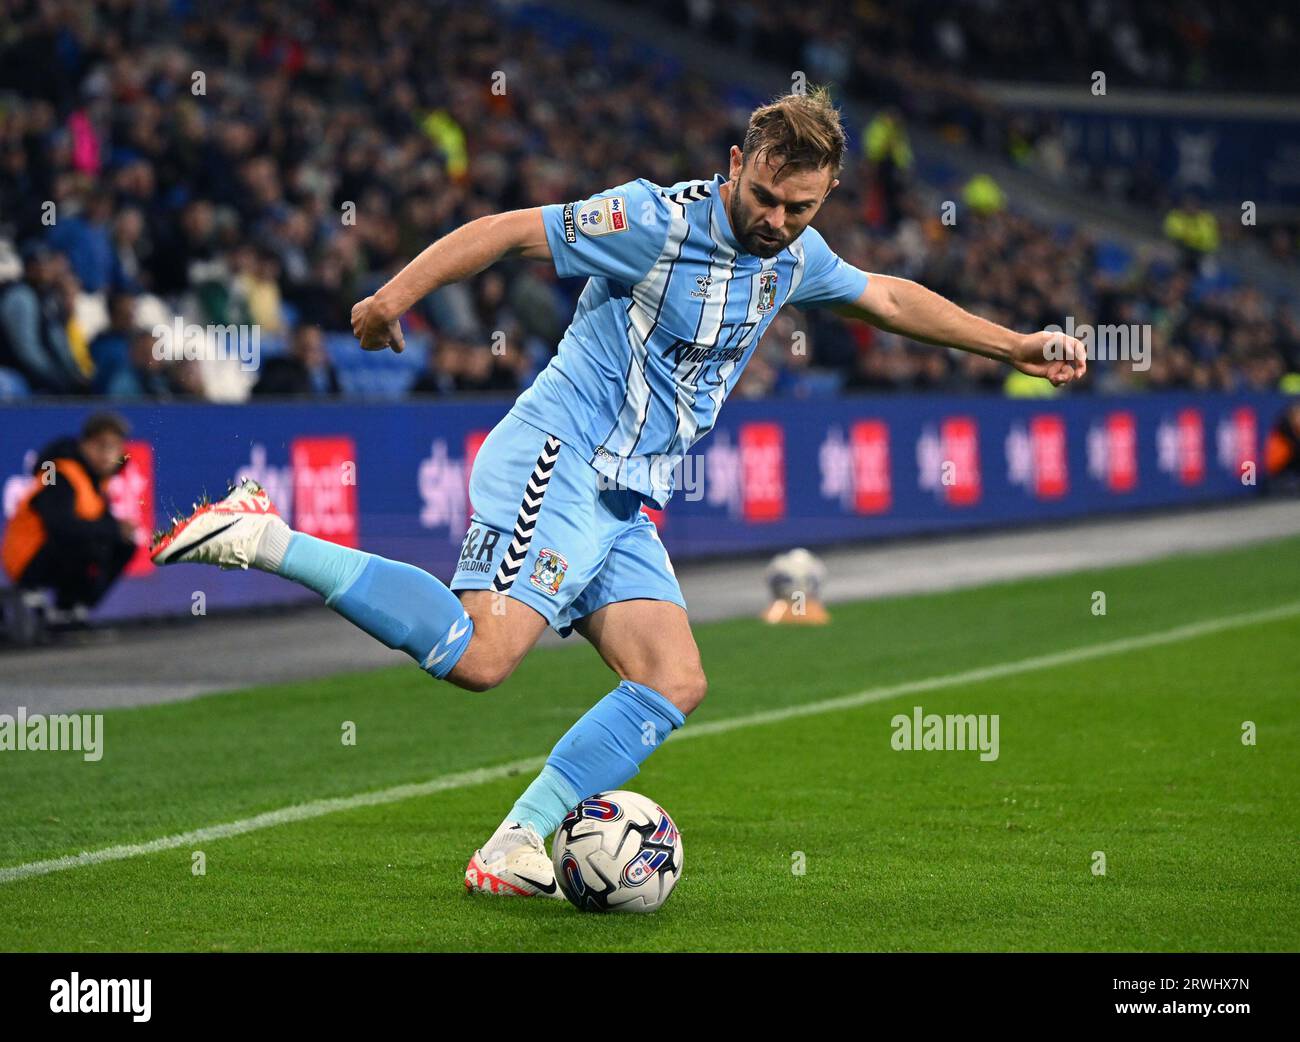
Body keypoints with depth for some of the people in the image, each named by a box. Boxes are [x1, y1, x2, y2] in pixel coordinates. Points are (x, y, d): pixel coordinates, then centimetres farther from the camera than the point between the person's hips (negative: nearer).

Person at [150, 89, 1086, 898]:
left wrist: (1015, 346, 30)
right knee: (480, 656, -27)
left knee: (676, 684, -2)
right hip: (558, 459, -9)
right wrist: (393, 298, -13)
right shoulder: (656, 220, -13)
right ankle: (265, 540, -19)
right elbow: (509, 231, -10)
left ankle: (514, 851, -1)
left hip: (623, 501, 9)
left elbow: (888, 297, 29)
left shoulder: (796, 257, 12)